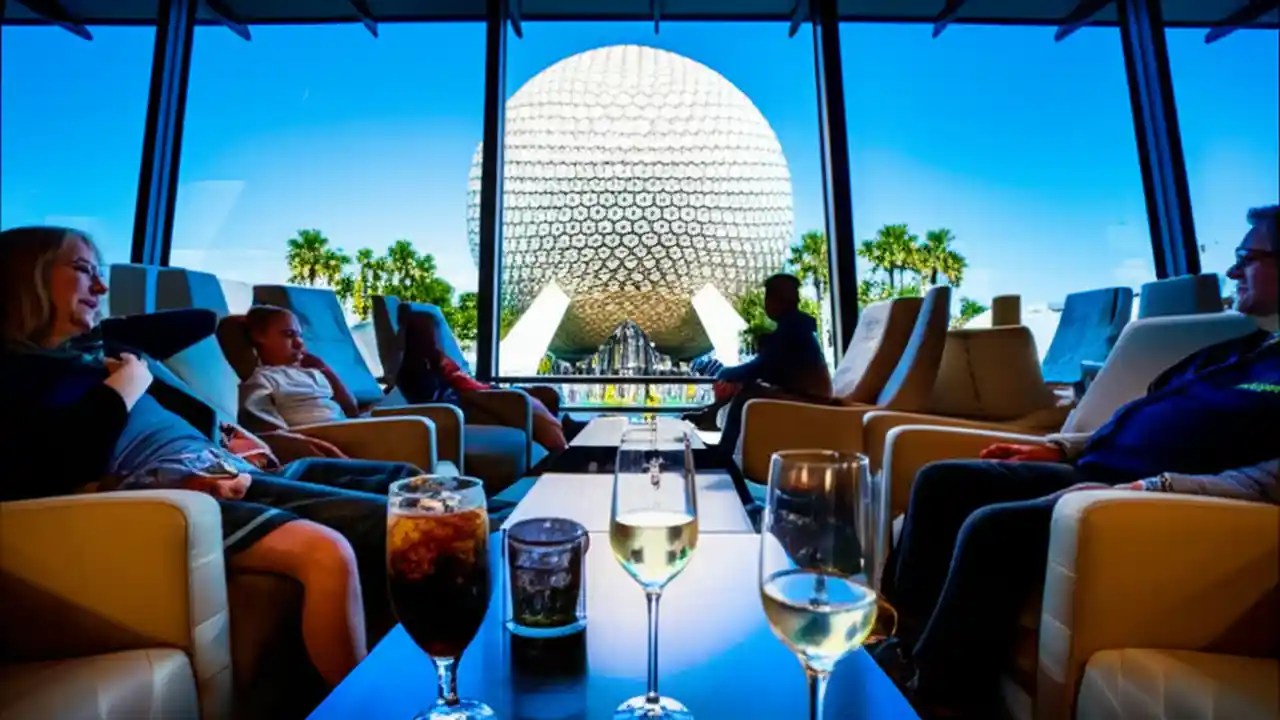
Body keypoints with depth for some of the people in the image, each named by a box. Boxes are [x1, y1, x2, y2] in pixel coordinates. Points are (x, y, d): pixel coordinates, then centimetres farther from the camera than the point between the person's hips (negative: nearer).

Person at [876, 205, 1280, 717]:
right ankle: (910, 632, -1)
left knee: (992, 527, -32)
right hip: (1092, 473, 9)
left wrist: (1146, 489, -29)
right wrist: (1060, 447, 15)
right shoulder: (1236, 348, 24)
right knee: (940, 482, -3)